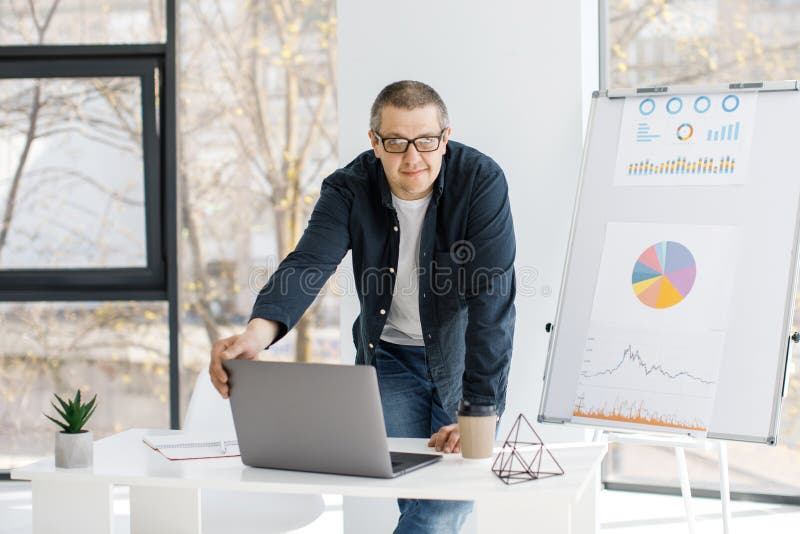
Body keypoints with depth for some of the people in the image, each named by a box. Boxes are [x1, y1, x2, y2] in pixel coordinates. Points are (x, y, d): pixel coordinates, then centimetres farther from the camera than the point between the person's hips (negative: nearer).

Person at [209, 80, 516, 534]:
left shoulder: (481, 181, -21)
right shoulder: (349, 190, -15)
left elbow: (493, 298, -25)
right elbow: (307, 266, -30)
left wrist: (480, 410, -31)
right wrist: (257, 333, -51)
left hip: (465, 356, -1)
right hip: (391, 356, 2)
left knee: (454, 497, -9)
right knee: (413, 493, -7)